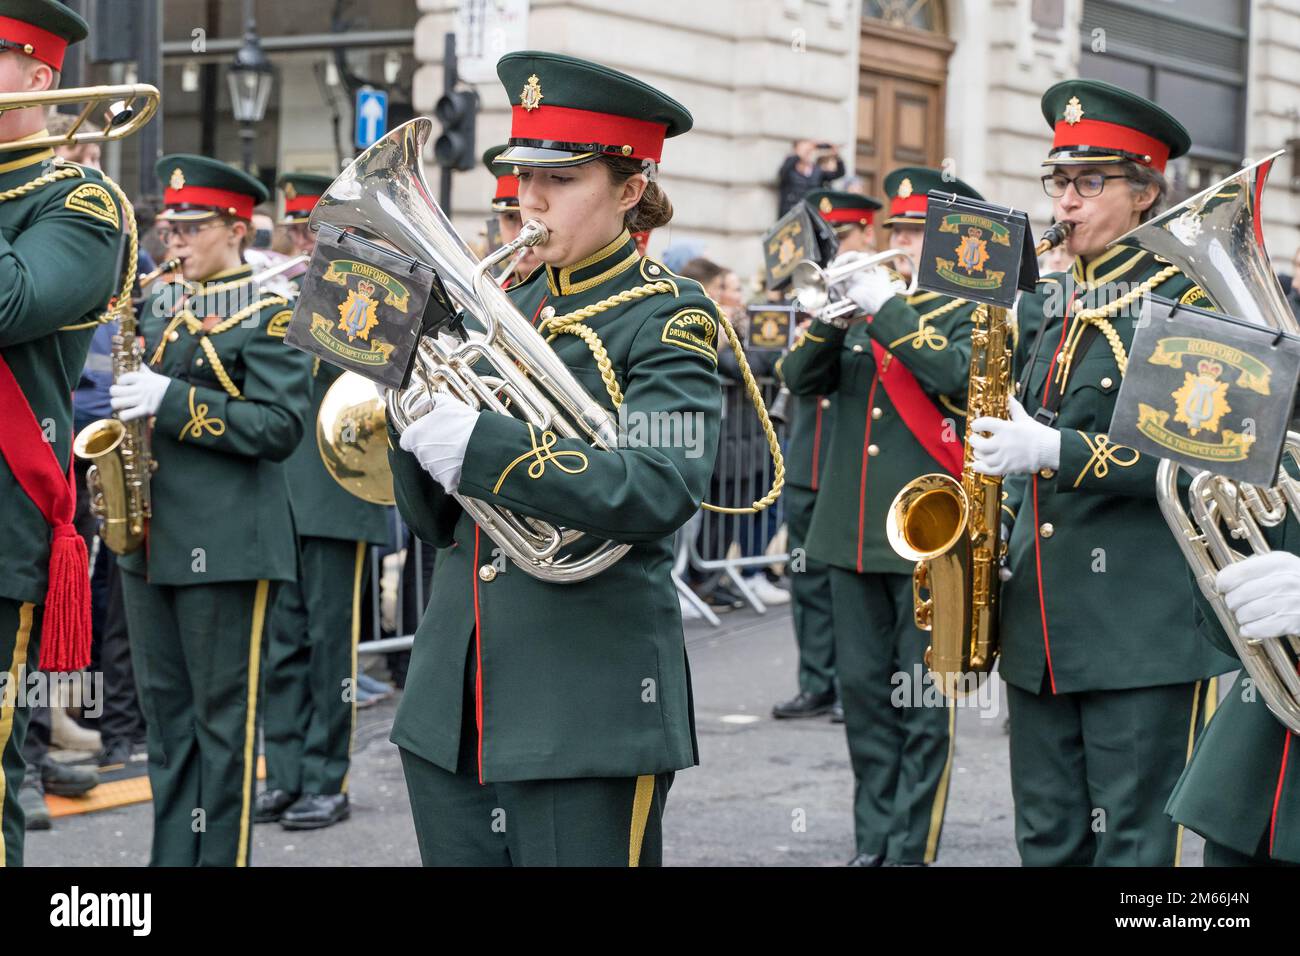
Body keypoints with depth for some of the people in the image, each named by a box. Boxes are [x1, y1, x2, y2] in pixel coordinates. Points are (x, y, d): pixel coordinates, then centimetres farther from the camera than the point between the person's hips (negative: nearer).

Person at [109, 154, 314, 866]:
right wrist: (128, 400, 2)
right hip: (150, 536, 7)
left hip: (226, 543, -7)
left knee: (222, 719, -1)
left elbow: (280, 427, -16)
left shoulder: (270, 310, -7)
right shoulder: (163, 304, 15)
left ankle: (220, 855, 6)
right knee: (166, 714, 12)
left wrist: (174, 401, -21)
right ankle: (171, 853, 19)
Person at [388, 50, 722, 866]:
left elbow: (661, 490, -22)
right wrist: (417, 429, -8)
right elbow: (436, 519, 12)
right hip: (454, 703, 6)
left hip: (587, 718, -6)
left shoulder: (667, 318, -4)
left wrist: (480, 446, -27)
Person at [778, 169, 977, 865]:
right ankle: (873, 841, 18)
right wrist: (831, 315, -10)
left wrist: (889, 310, -18)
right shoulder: (867, 302, 15)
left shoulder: (972, 310, -1)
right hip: (854, 534, 6)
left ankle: (911, 851, 4)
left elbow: (963, 378, -21)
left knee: (924, 705, 0)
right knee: (864, 693, 10)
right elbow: (801, 379, 7)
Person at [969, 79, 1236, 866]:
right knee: (1048, 845, 12)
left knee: (1134, 847, -2)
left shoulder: (1189, 301, -6)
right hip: (1040, 627, 7)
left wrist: (1057, 452, -24)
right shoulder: (1045, 307, 16)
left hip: (1145, 631, -7)